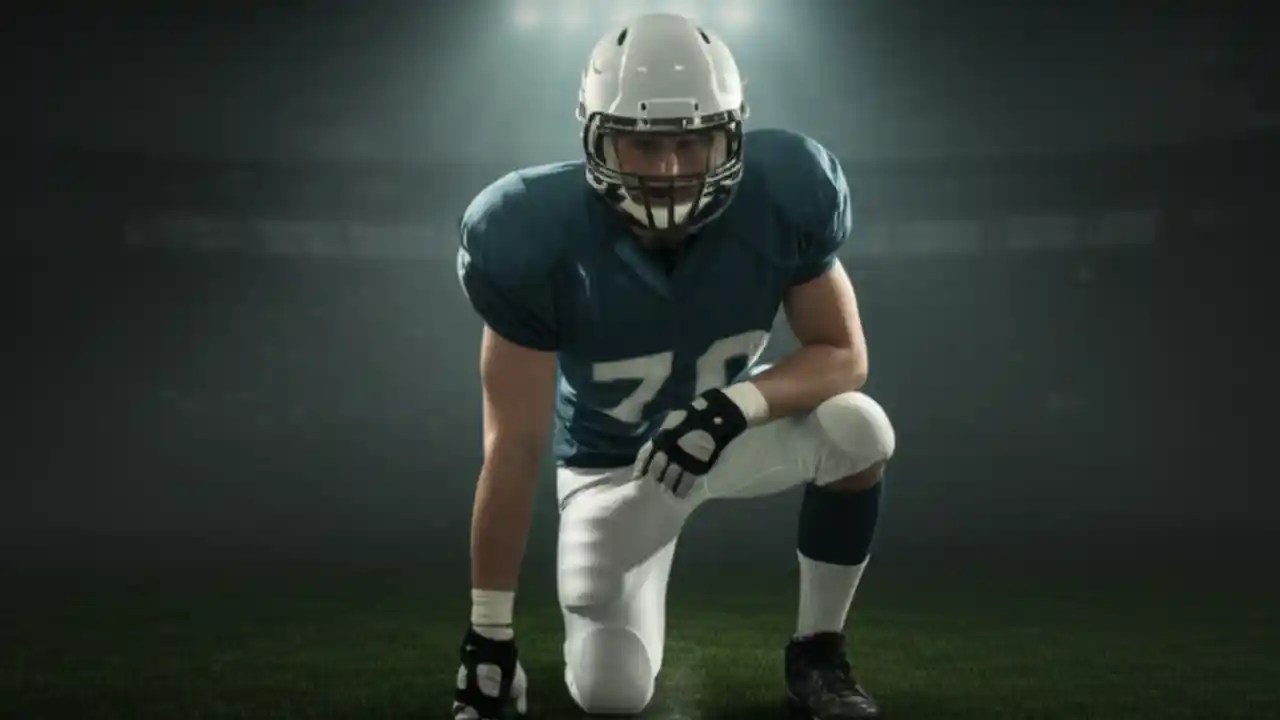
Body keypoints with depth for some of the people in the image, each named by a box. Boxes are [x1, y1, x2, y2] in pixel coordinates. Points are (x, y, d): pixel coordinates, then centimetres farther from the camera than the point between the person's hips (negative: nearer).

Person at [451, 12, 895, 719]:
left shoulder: (783, 196, -26)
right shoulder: (538, 237, -31)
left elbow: (843, 355, -15)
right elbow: (513, 446, -25)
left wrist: (735, 406, -37)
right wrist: (488, 632, -21)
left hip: (727, 423, 2)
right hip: (613, 463, -1)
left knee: (856, 428, -29)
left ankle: (817, 652, -5)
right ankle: (624, 589, 25)